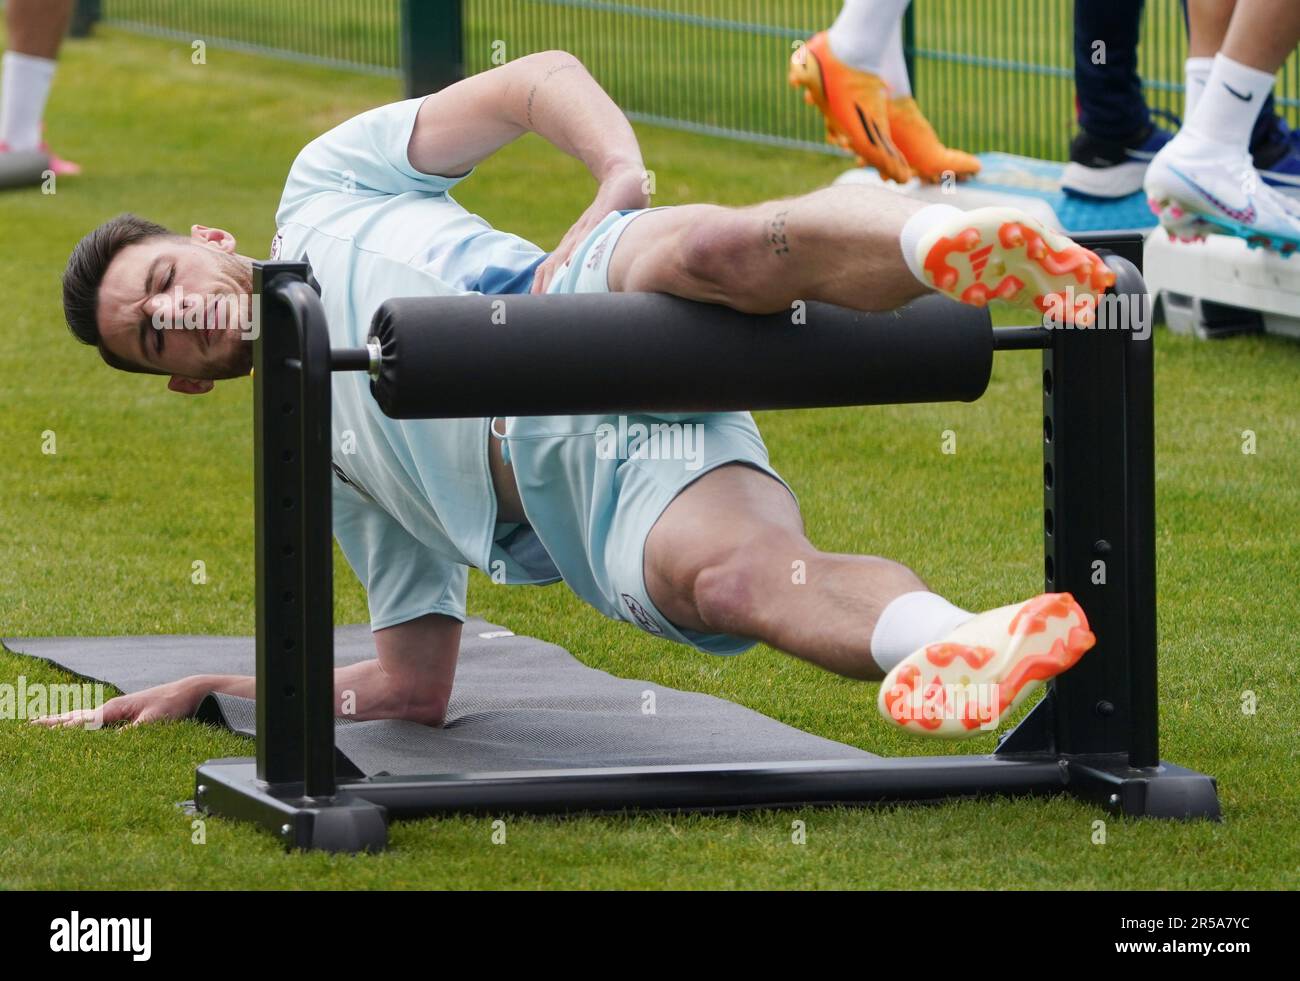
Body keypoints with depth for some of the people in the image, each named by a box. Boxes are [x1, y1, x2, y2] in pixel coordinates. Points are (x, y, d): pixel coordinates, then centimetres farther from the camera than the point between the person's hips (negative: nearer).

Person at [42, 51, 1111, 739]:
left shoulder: (324, 188, 29)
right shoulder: (328, 467, 38)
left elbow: (540, 78, 17)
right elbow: (414, 684, 36)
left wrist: (622, 178, -4)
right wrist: (216, 691, 35)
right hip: (587, 510, 3)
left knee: (718, 248, -42)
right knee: (729, 574, -36)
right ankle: (954, 650, -60)